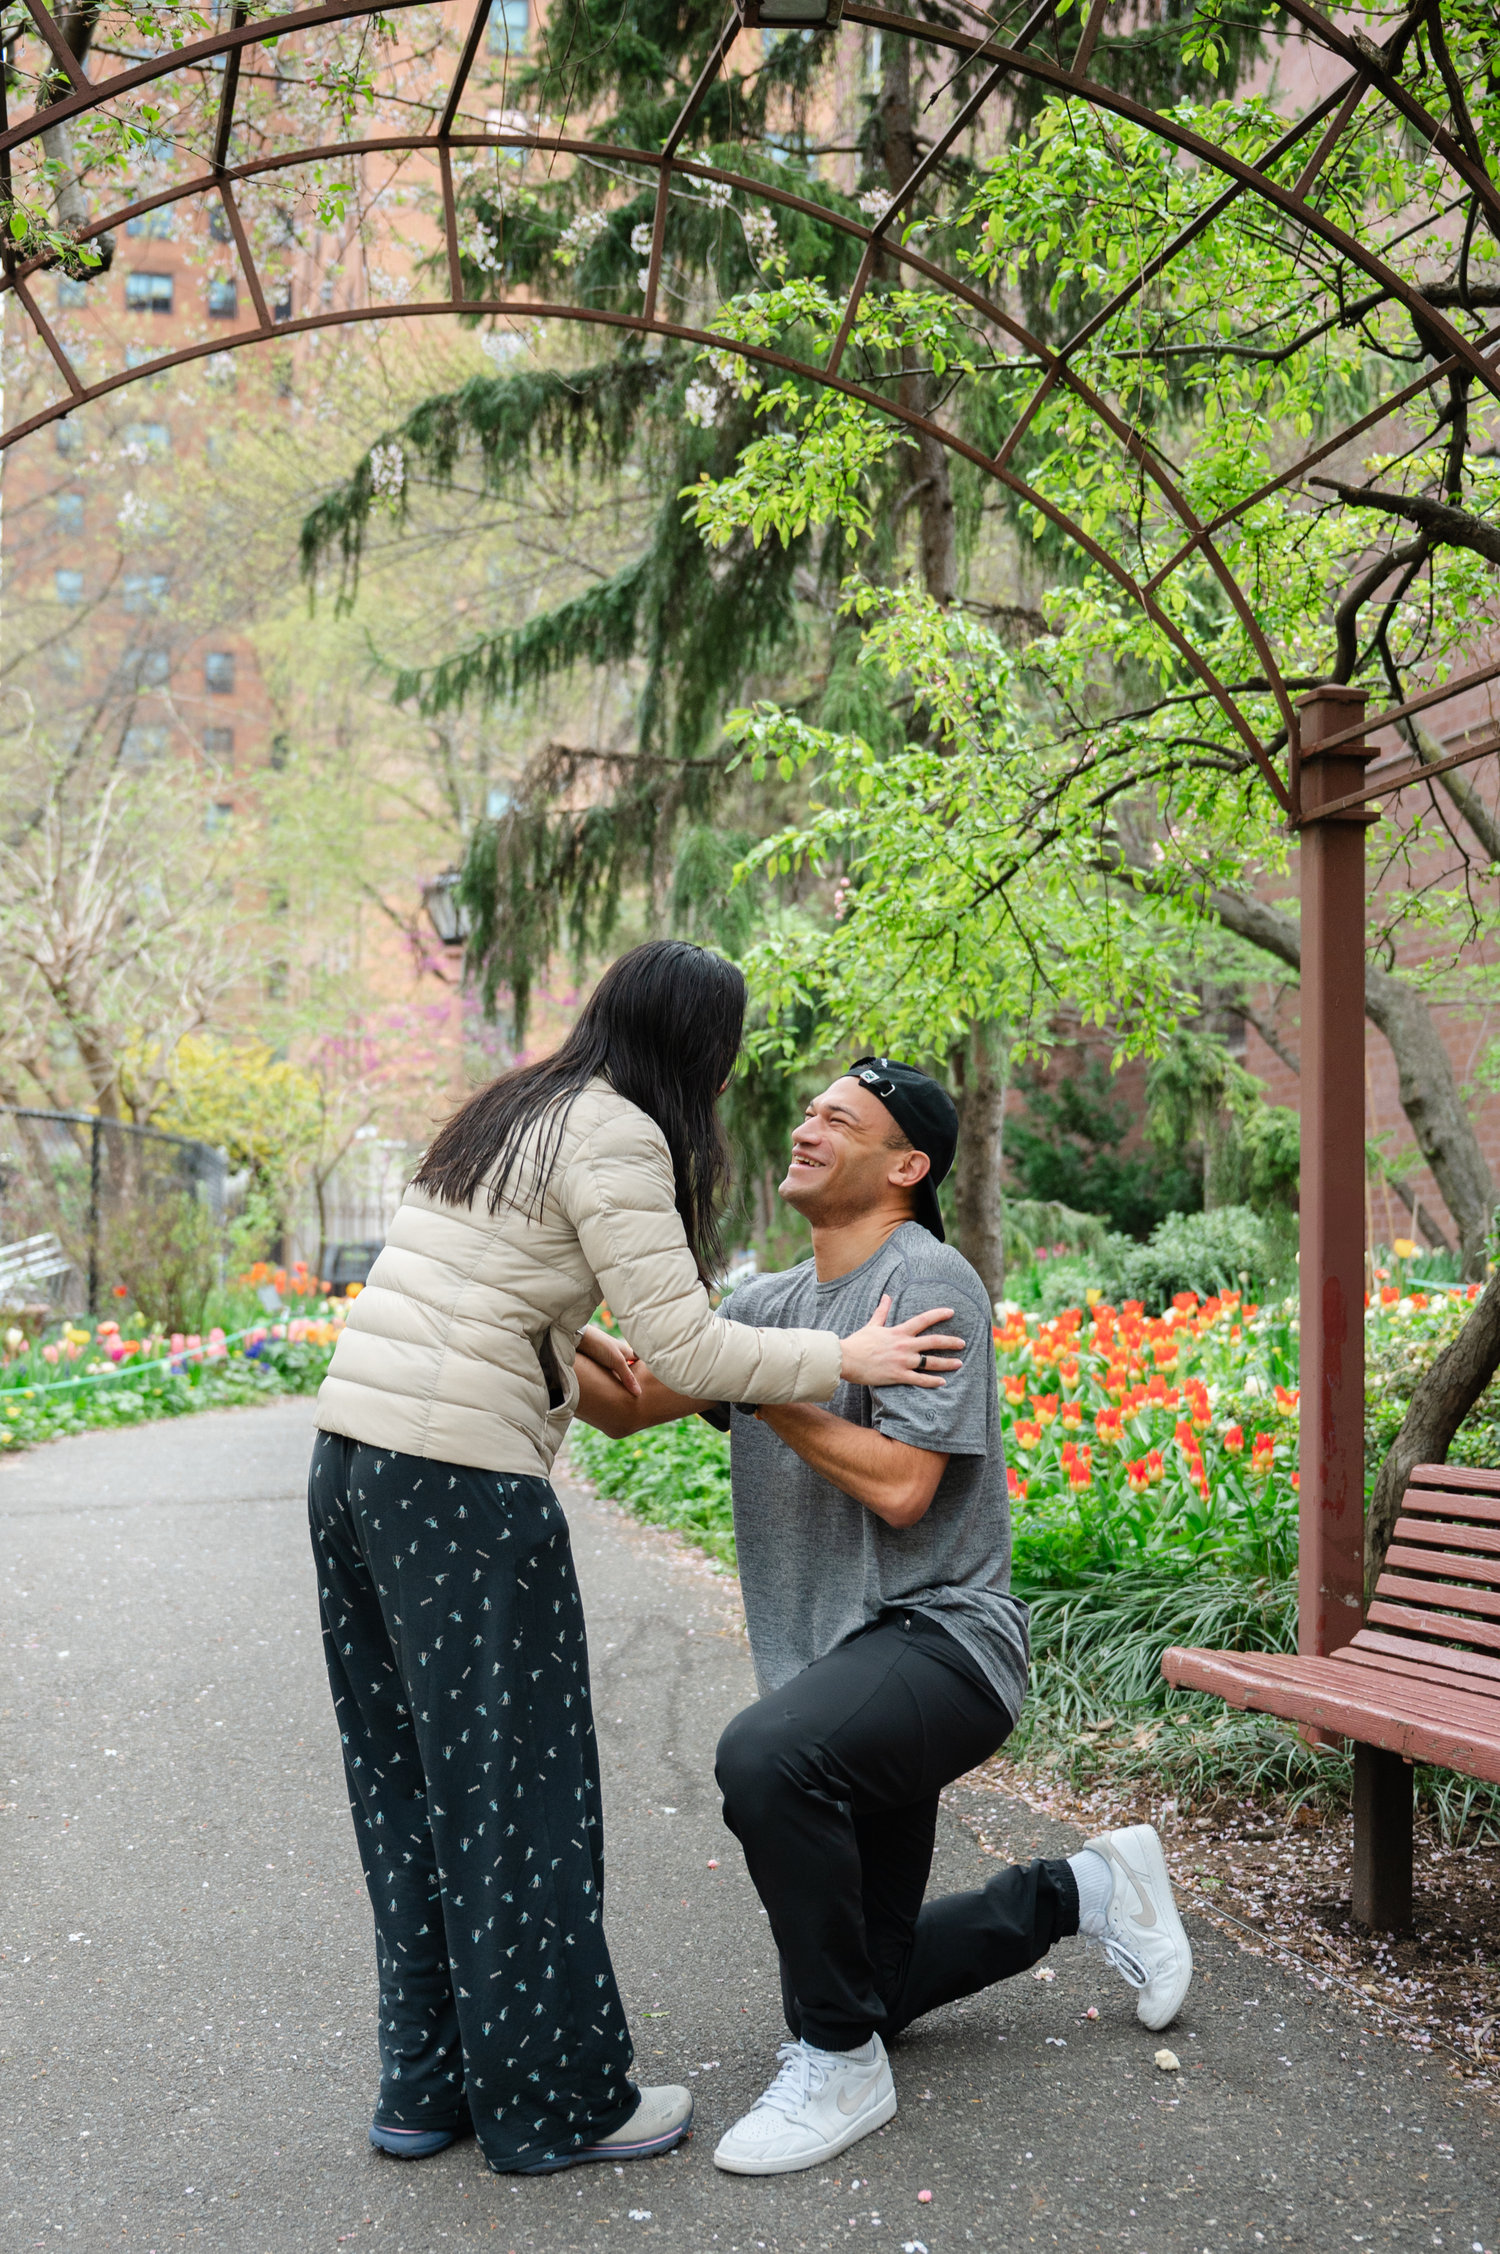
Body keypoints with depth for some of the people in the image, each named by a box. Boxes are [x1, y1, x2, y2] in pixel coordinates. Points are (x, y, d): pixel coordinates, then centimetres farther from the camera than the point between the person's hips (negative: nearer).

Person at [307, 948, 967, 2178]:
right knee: (514, 1787, 2)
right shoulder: (617, 1134, -10)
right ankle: (557, 2101, 14)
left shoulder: (517, 1109, 17)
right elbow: (693, 1351, -13)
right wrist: (843, 1358, -2)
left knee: (414, 1780, 15)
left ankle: (429, 2086, 26)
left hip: (354, 1454, 9)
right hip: (460, 1478, -9)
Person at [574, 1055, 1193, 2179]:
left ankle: (838, 2067, -17)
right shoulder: (772, 1302, 11)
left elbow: (901, 1486, -22)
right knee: (867, 1987, 15)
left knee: (766, 1755, -38)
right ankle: (1083, 1890, 36)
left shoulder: (927, 1281, -13)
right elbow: (624, 1407, 8)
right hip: (848, 1667, 8)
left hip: (940, 1635, -8)